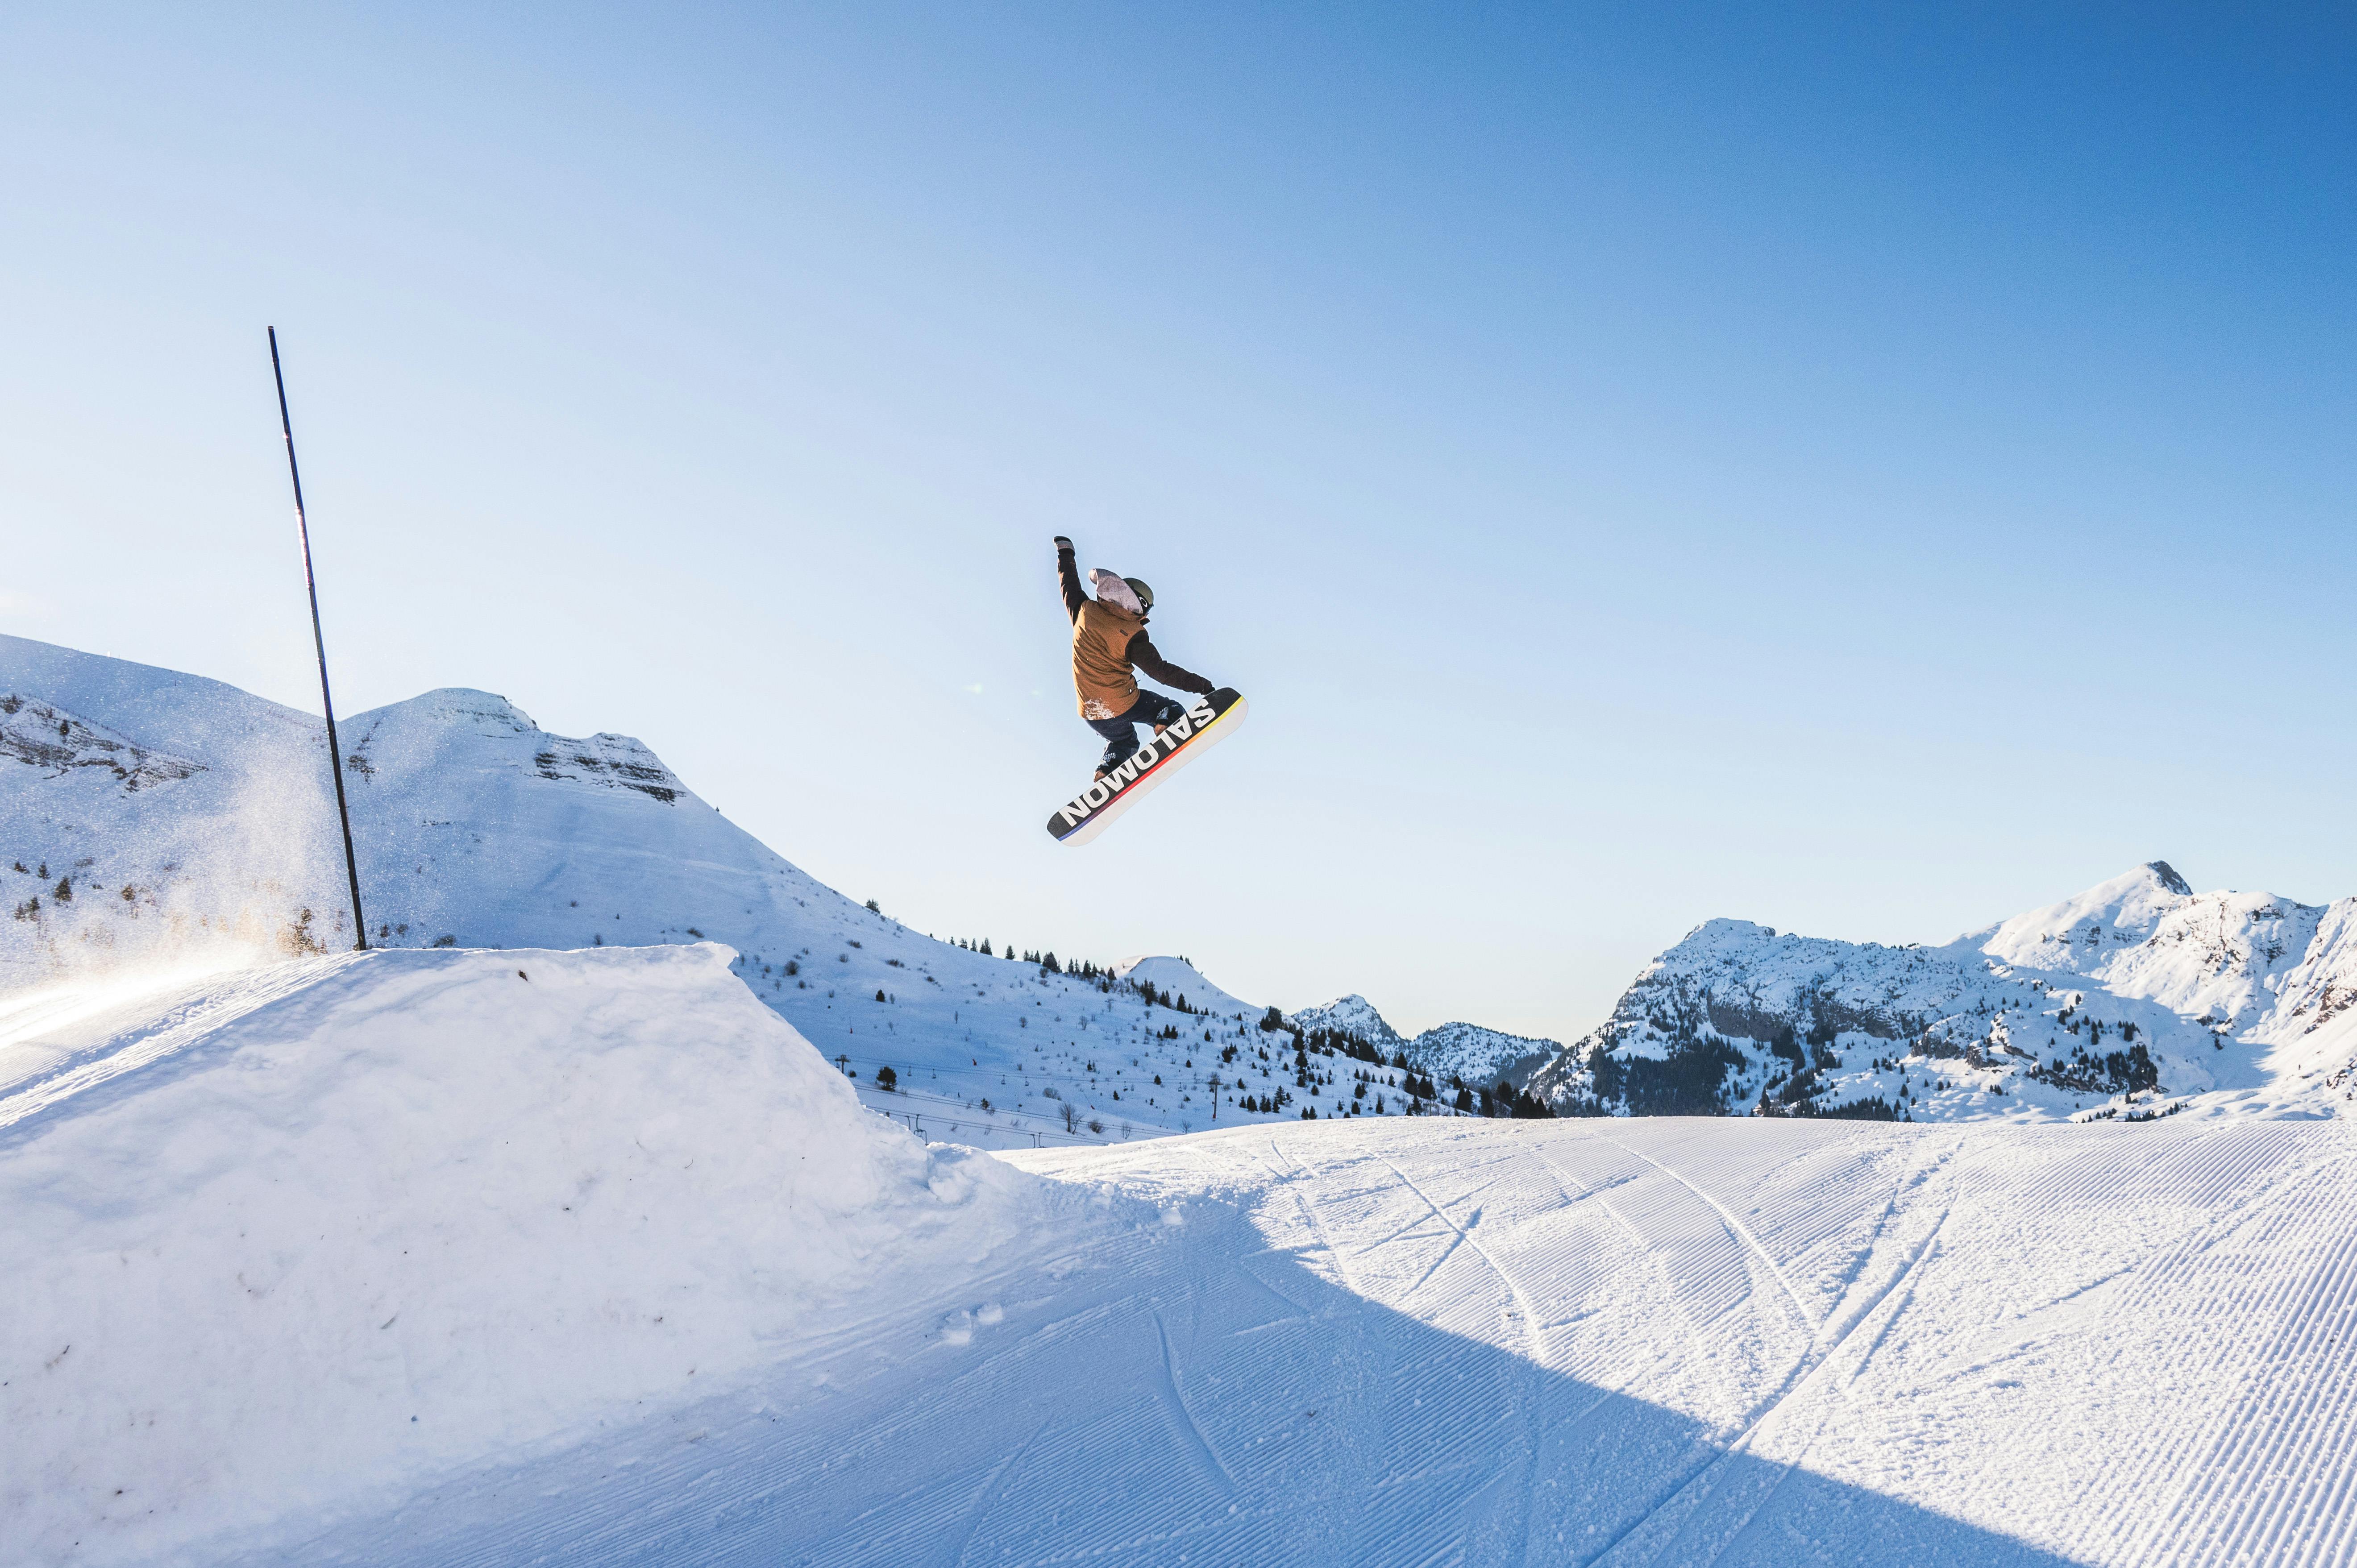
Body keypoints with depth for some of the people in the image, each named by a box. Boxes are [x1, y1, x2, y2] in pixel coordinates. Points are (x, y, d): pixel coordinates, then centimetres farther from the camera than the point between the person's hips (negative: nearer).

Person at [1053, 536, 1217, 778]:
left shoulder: (1085, 612, -3)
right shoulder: (1132, 635, -16)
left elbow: (1070, 585, 16)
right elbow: (1161, 671, -20)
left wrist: (1065, 554, 35)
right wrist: (1203, 686, -18)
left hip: (1090, 714, 6)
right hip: (1122, 704, -6)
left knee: (1123, 740, 32)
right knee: (1173, 711, 10)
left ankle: (1107, 770, 5)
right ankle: (1166, 724, -24)